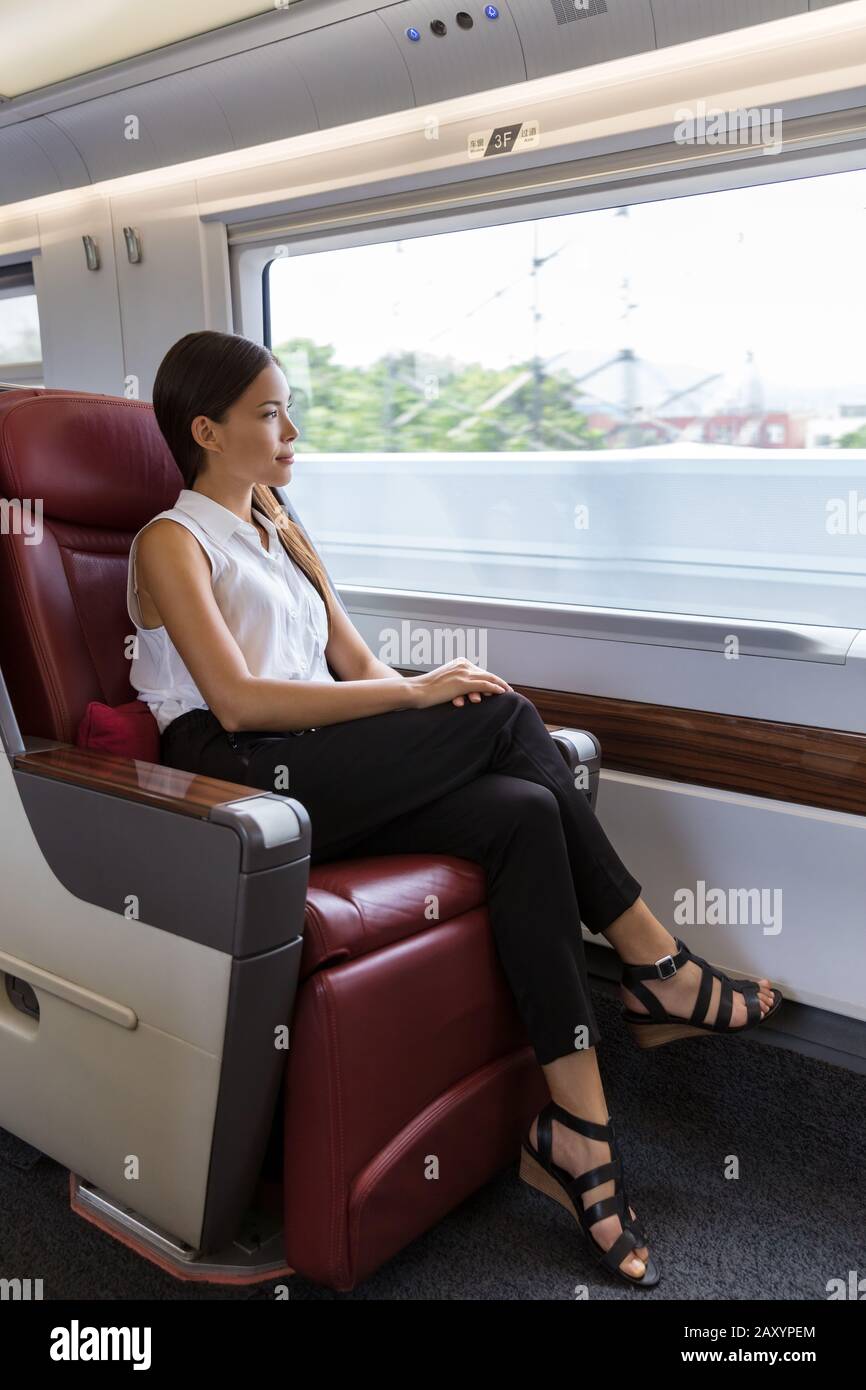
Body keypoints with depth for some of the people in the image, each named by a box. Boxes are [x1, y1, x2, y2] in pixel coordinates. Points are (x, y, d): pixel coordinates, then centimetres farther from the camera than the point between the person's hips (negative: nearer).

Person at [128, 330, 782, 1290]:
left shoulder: (279, 535, 26)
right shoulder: (171, 543, 3)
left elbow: (358, 666, 17)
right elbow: (237, 700, -13)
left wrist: (423, 721, -6)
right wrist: (414, 694, -16)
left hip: (328, 783, 7)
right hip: (240, 783, -6)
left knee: (523, 814, -22)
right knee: (503, 712, -22)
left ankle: (576, 1131, -21)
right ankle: (656, 968, -10)